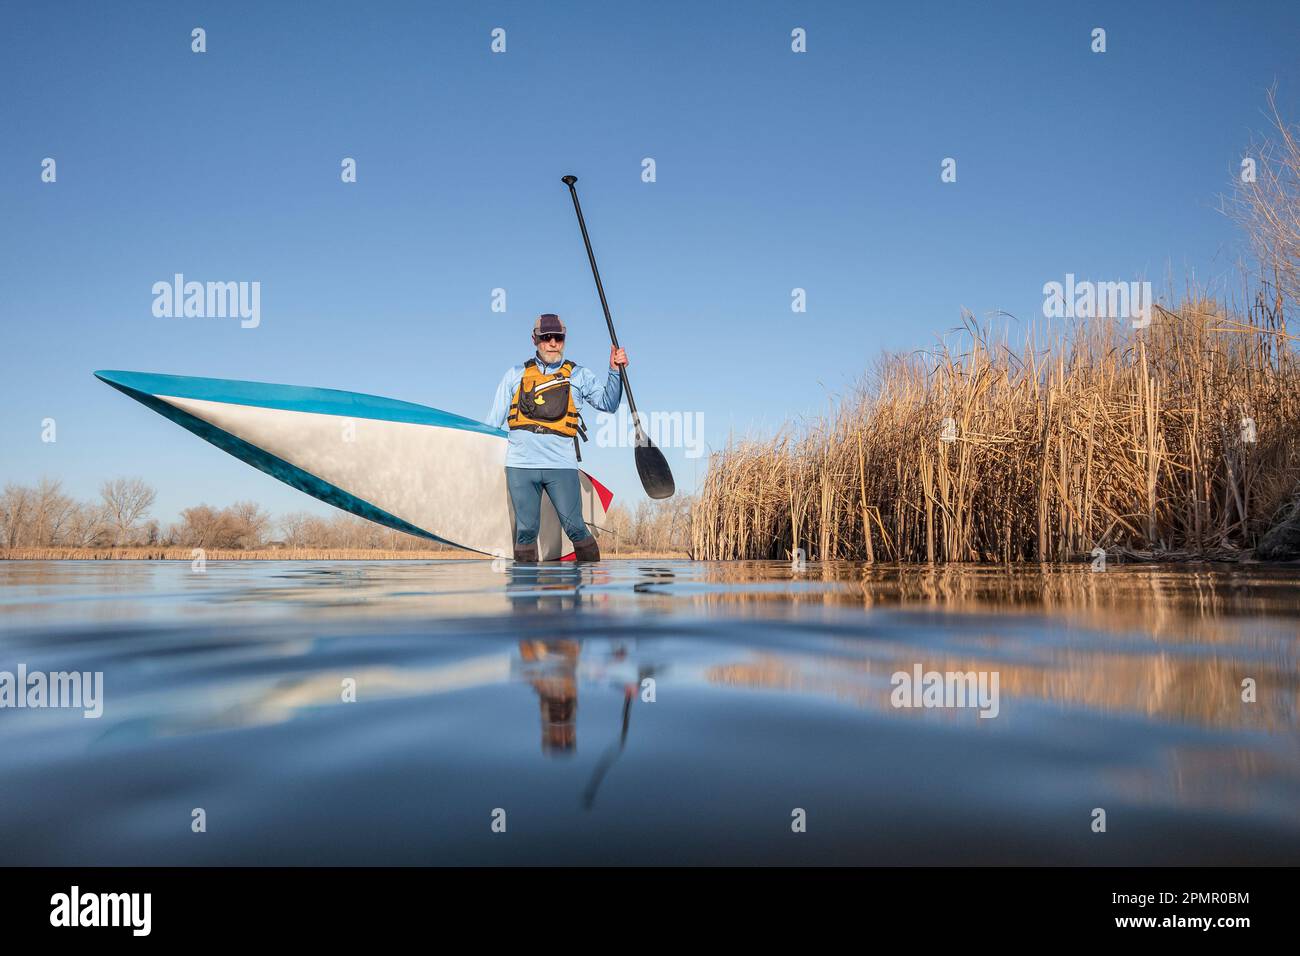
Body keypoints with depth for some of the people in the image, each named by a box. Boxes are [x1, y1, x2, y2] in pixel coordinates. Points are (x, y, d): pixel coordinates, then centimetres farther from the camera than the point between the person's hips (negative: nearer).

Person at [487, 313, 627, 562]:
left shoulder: (579, 375, 14)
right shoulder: (516, 375, 16)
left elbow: (607, 403, 3)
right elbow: (493, 422, 18)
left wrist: (614, 371, -10)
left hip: (561, 466, -1)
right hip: (520, 466, 1)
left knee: (575, 528, -7)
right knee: (526, 531, 3)